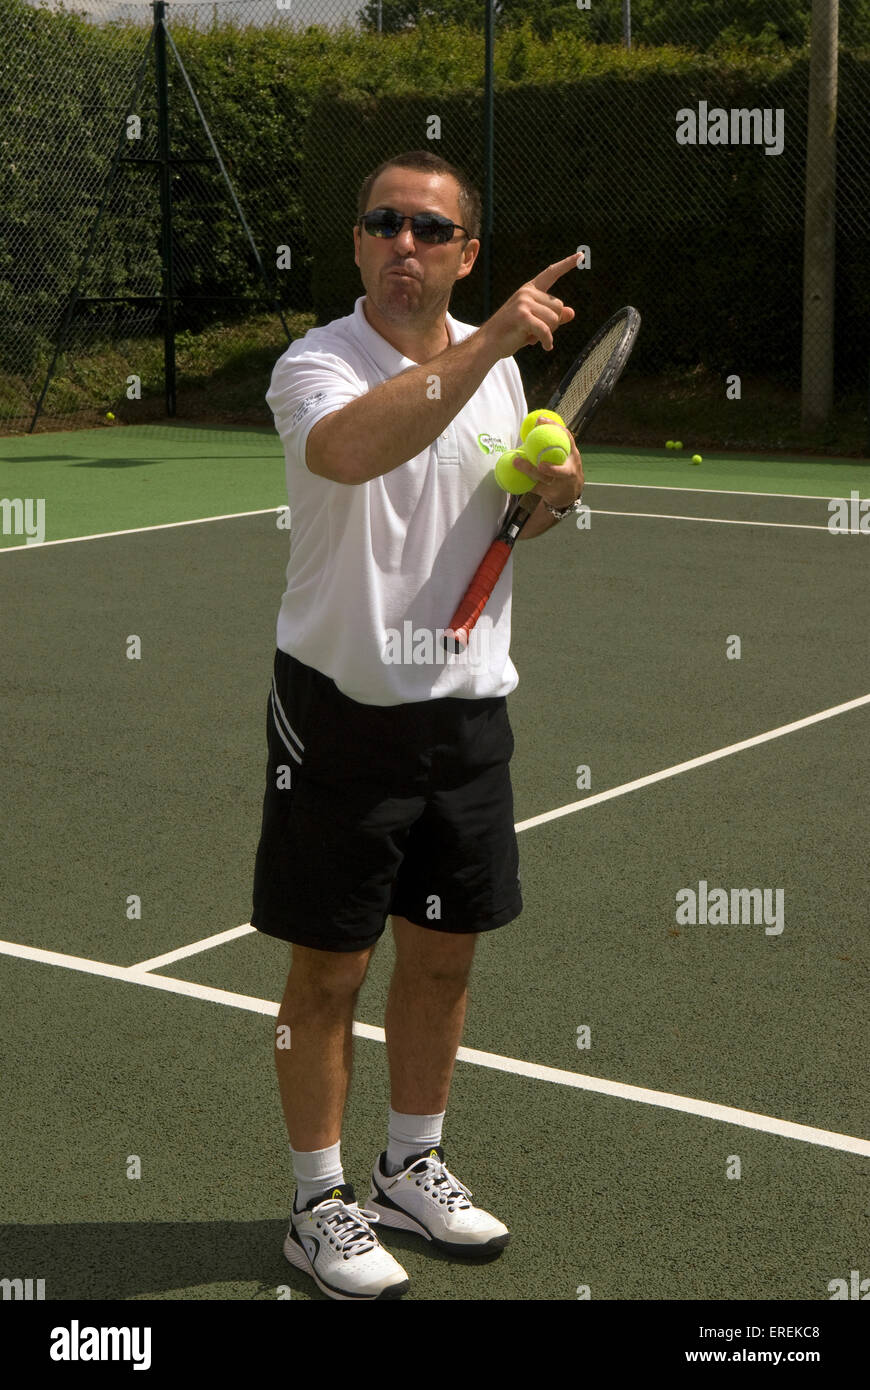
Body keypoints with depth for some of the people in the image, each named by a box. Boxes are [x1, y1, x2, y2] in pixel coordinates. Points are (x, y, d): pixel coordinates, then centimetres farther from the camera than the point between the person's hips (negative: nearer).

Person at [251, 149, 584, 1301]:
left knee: (443, 953, 15)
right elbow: (352, 449, -38)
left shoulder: (495, 364, 7)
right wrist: (487, 347, -40)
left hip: (467, 706, 6)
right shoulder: (315, 365, -13)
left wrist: (550, 493, -2)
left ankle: (412, 1167, 33)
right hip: (342, 709, -5)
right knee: (329, 969, 3)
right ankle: (320, 1204, 18)